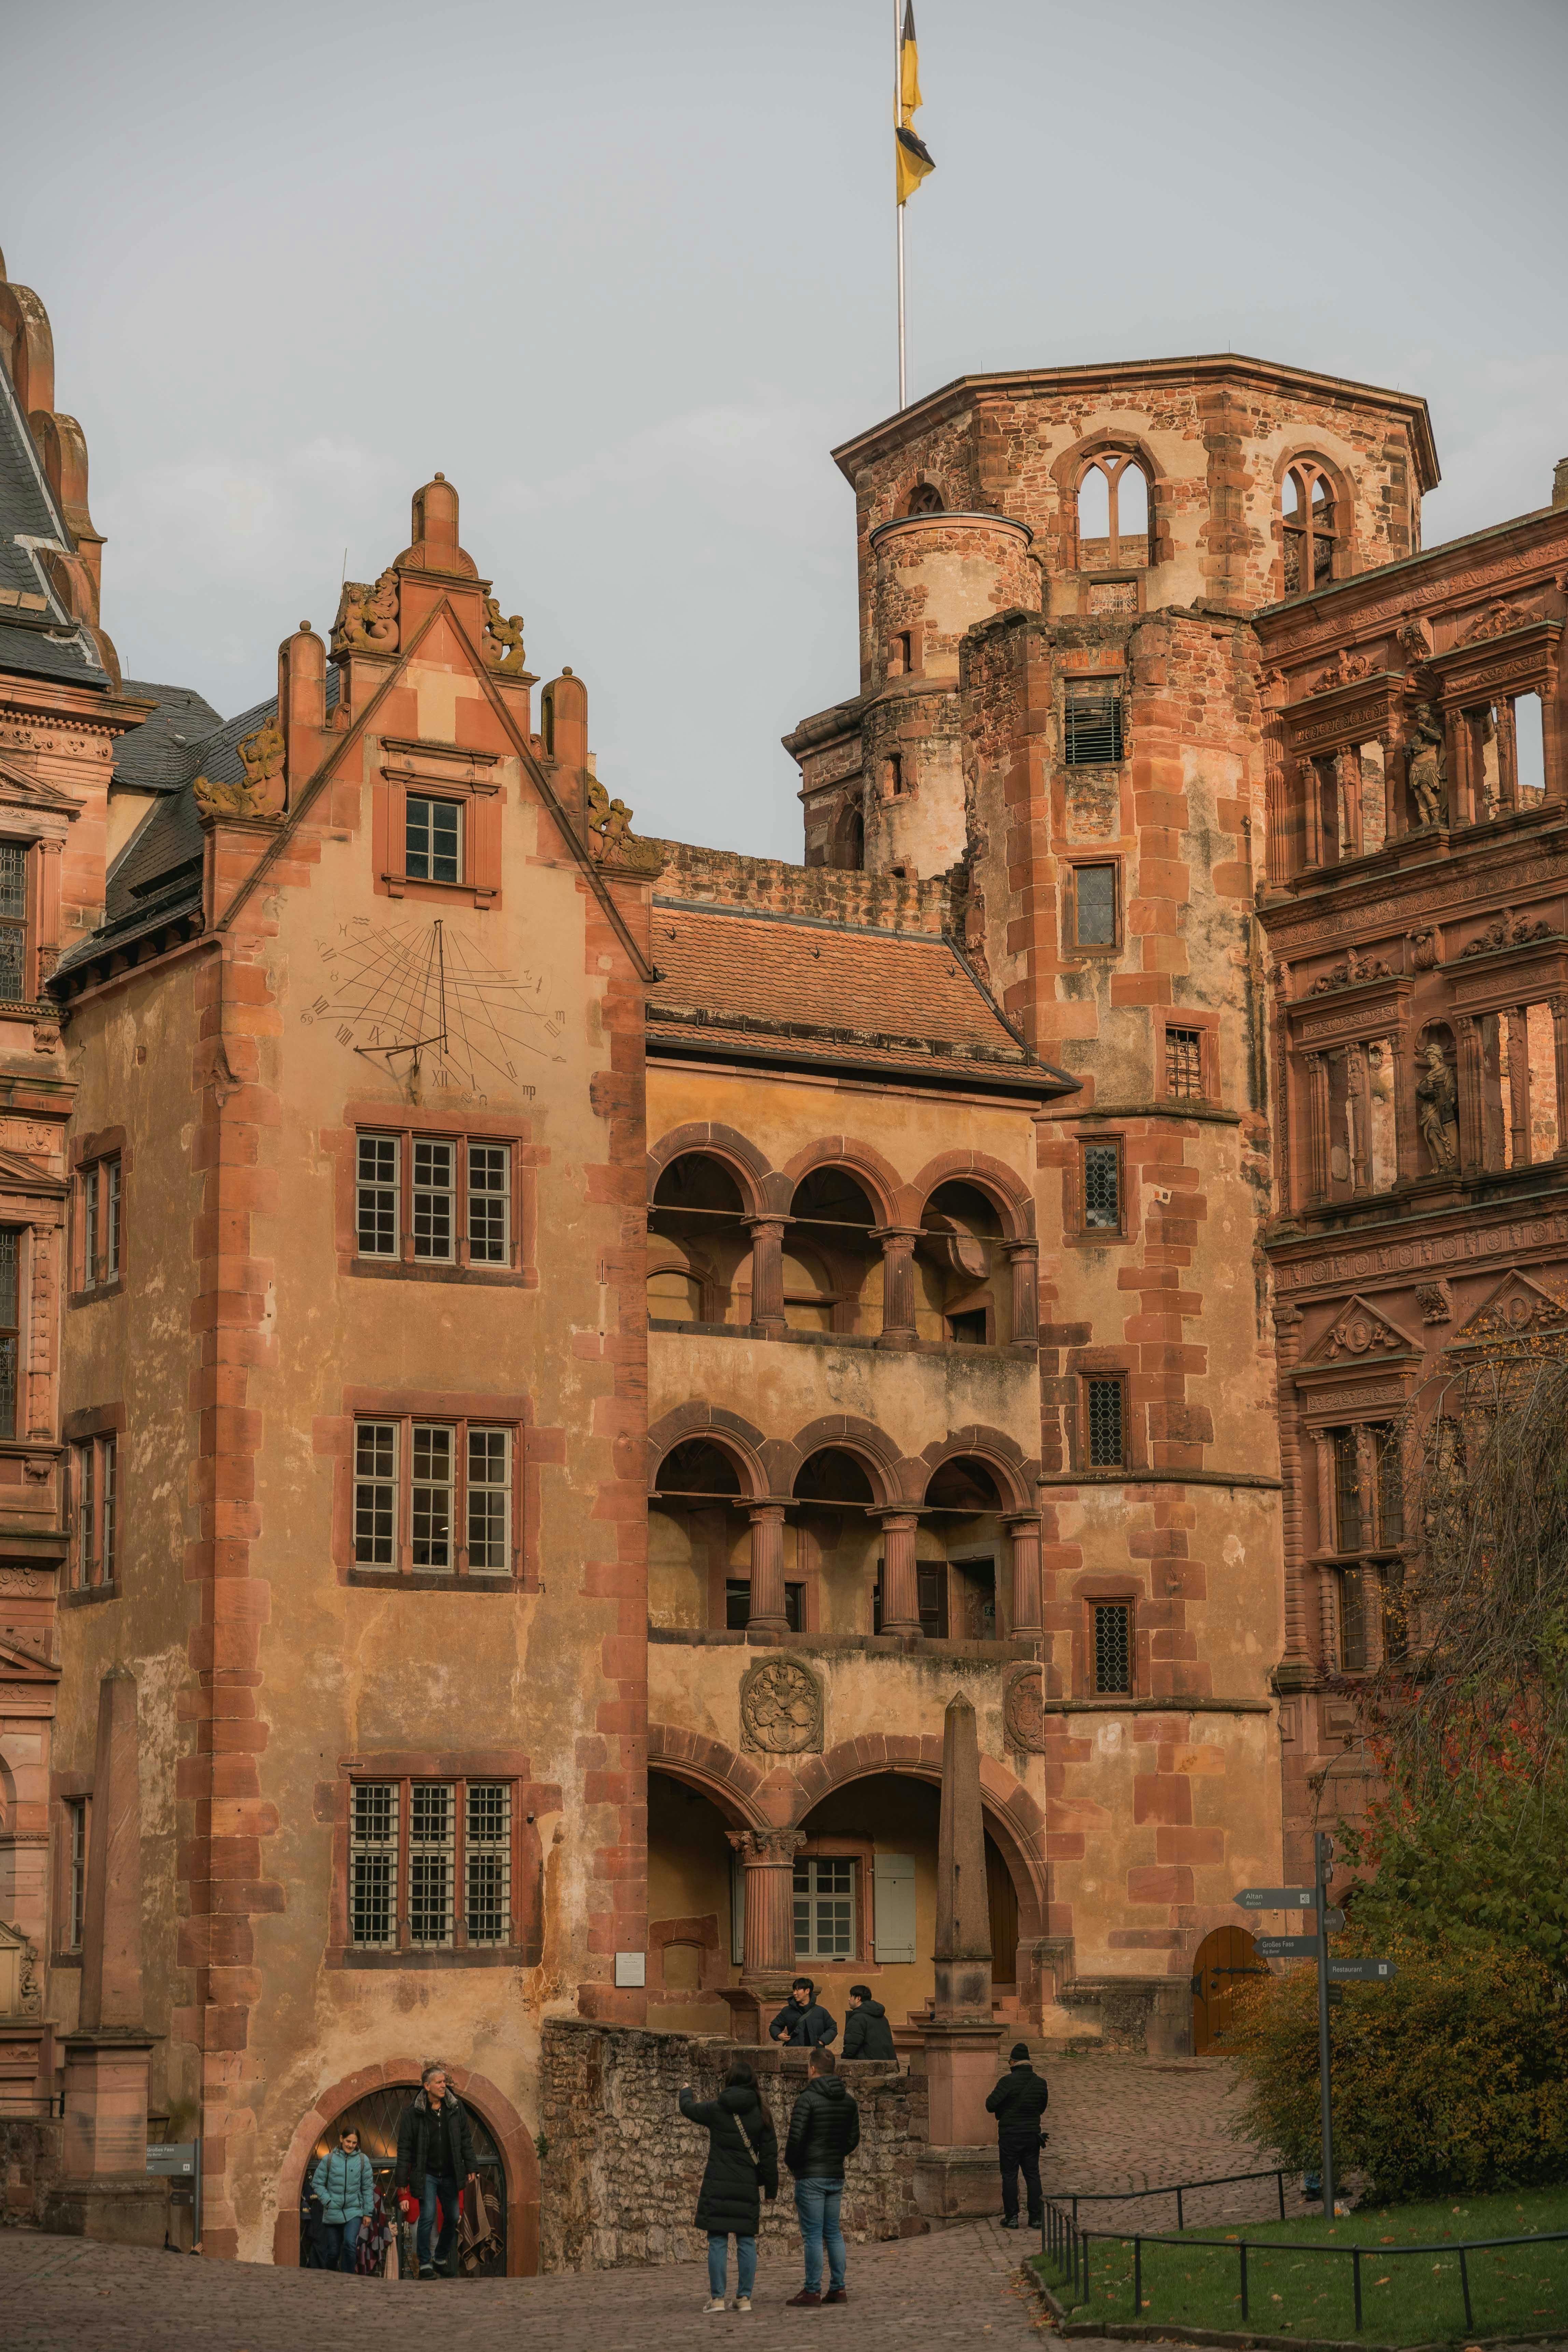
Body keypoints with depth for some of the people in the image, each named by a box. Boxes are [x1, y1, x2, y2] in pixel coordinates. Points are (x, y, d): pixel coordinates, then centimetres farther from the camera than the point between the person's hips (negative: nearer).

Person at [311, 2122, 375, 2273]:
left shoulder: (363, 2161, 1)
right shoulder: (329, 2159, -1)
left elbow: (368, 2188, 5)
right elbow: (317, 2183, 4)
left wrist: (367, 2212, 3)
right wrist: (328, 2201, -7)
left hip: (354, 2211, 0)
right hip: (332, 2214, 0)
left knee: (350, 2244, -22)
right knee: (332, 2251, 7)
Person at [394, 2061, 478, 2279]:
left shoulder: (456, 2107, 2)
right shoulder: (413, 2112, -9)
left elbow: (466, 2139, 9)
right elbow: (404, 2147, -6)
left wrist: (470, 2168, 6)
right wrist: (402, 2179, -7)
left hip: (450, 2175, 4)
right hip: (426, 2175, -4)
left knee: (452, 2219, 8)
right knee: (428, 2217, -12)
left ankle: (442, 2259, 26)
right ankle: (425, 2264, -1)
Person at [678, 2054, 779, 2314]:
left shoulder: (715, 2109, -3)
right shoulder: (761, 2114, 2)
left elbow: (688, 2109, 18)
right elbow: (769, 2155, 3)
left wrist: (686, 2092, 41)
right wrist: (771, 2189, 11)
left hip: (718, 2185, -2)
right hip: (748, 2186, 2)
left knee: (717, 2241, 1)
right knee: (746, 2241, 7)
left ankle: (717, 2298, 0)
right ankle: (744, 2297, 7)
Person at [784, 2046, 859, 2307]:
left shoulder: (808, 2099, -14)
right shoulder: (848, 2101, 8)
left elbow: (796, 2138, -17)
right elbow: (854, 2139, 12)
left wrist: (791, 2161, 1)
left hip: (811, 2176, -6)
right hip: (836, 2175, 6)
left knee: (813, 2234, -3)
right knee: (833, 2232, 12)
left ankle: (812, 2292, -2)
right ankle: (838, 2288, 12)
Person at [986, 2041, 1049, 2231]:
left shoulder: (1008, 2081, -15)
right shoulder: (1040, 2082, 2)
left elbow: (990, 2106, -16)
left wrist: (1001, 2110, 5)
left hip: (1010, 2136, -4)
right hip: (1032, 2135, 4)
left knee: (1010, 2176, 4)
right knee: (1033, 2175, 10)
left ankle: (1011, 2217, 4)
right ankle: (1036, 2217, 8)